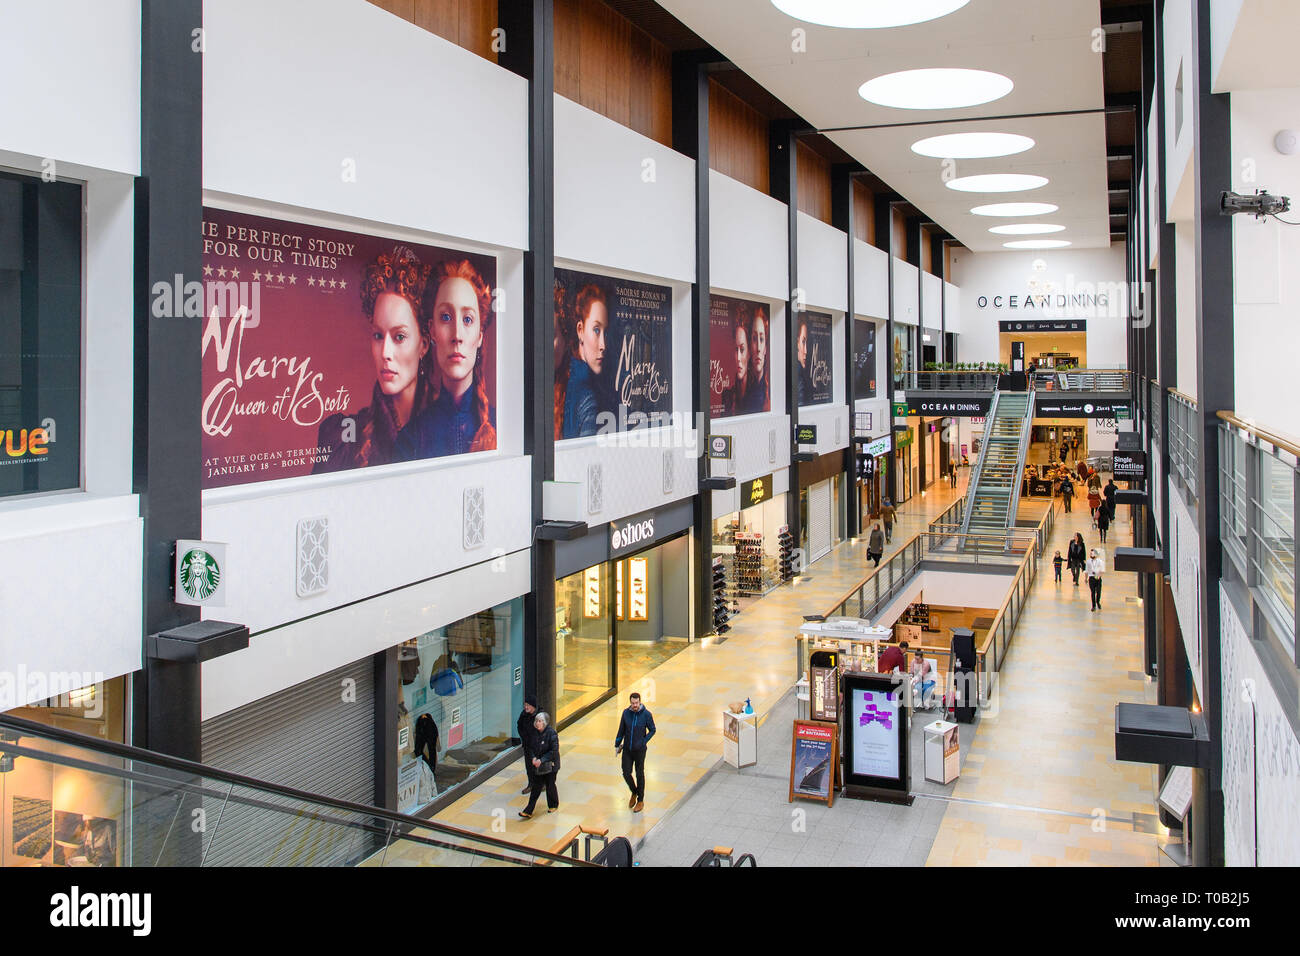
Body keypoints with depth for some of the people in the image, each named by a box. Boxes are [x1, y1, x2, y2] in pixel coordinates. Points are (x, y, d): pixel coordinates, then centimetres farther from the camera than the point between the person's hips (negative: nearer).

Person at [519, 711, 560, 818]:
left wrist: (541, 760, -21)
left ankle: (553, 805, 34)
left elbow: (554, 751, -19)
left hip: (550, 765, -5)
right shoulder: (535, 733, -1)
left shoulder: (551, 733, -19)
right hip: (538, 765, 5)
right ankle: (528, 811, 4)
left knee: (550, 785, 10)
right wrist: (534, 758, -8)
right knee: (536, 787, 5)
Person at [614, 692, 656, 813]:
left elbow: (652, 730, -2)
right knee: (626, 773, 4)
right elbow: (621, 730, 6)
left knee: (640, 775, 8)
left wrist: (643, 742, -12)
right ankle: (634, 793, 32)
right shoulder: (626, 712, -6)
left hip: (639, 750, -3)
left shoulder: (646, 714, -14)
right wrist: (617, 744, 11)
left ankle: (640, 801, 23)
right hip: (627, 749, 3)